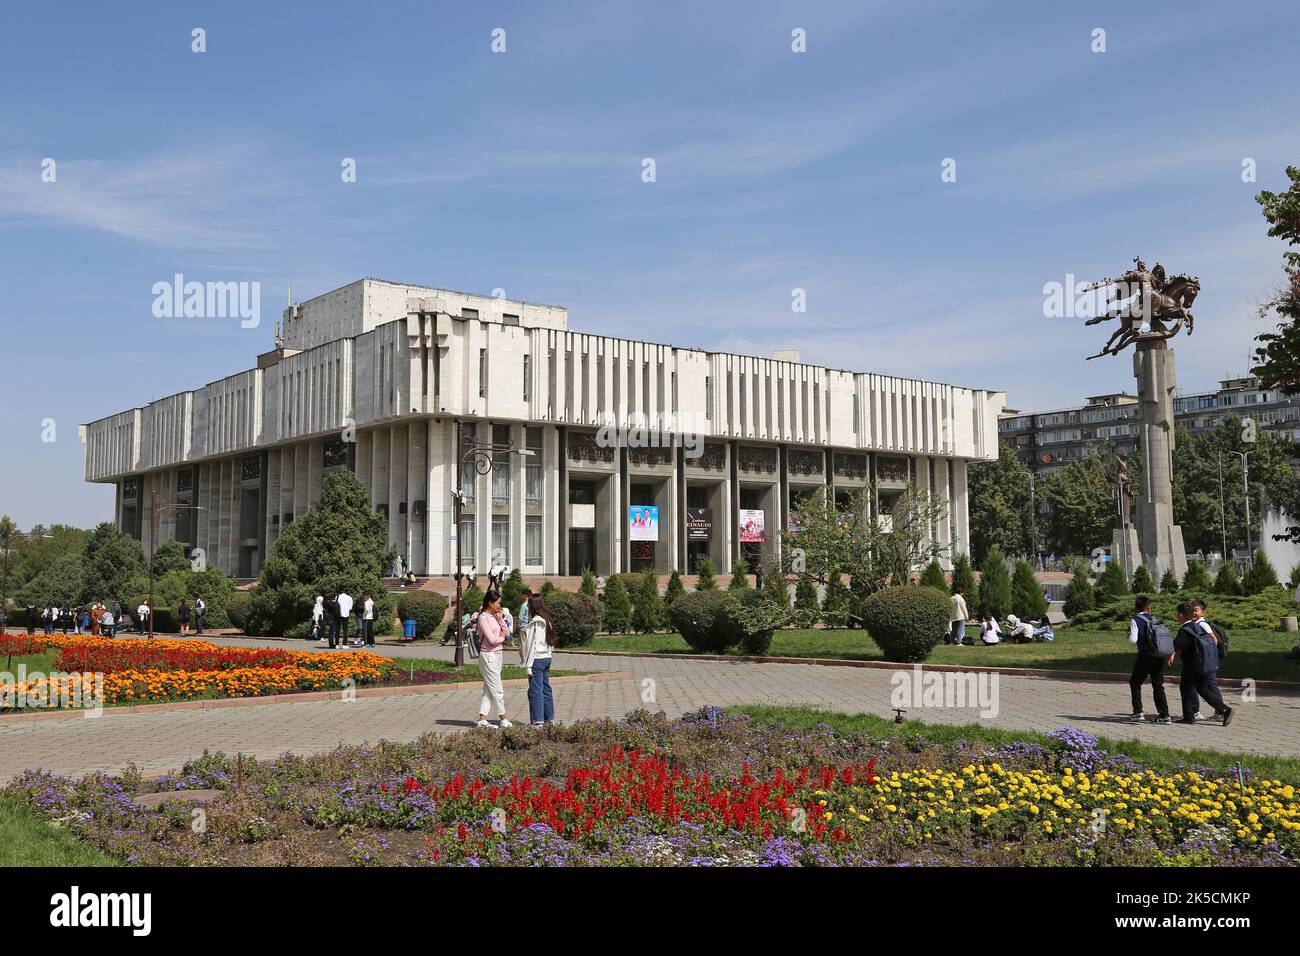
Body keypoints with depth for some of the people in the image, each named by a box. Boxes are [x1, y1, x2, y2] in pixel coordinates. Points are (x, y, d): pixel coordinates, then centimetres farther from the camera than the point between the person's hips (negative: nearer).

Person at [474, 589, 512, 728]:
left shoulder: (494, 616, 12)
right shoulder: (483, 618, -14)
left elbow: (505, 631, 10)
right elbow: (491, 639, -19)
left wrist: (500, 618, 0)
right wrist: (501, 637, -1)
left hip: (497, 655, 9)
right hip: (488, 656, -9)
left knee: (489, 690, 9)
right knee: (497, 690, -2)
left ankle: (482, 719, 12)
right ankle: (503, 719, 6)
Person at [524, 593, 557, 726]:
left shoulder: (535, 622, -14)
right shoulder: (547, 621, 10)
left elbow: (531, 645, -15)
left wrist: (528, 665, -12)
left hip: (537, 660, -8)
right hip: (547, 658, 8)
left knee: (535, 691, -5)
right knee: (546, 689, 14)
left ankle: (537, 721, -5)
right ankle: (549, 718, 20)